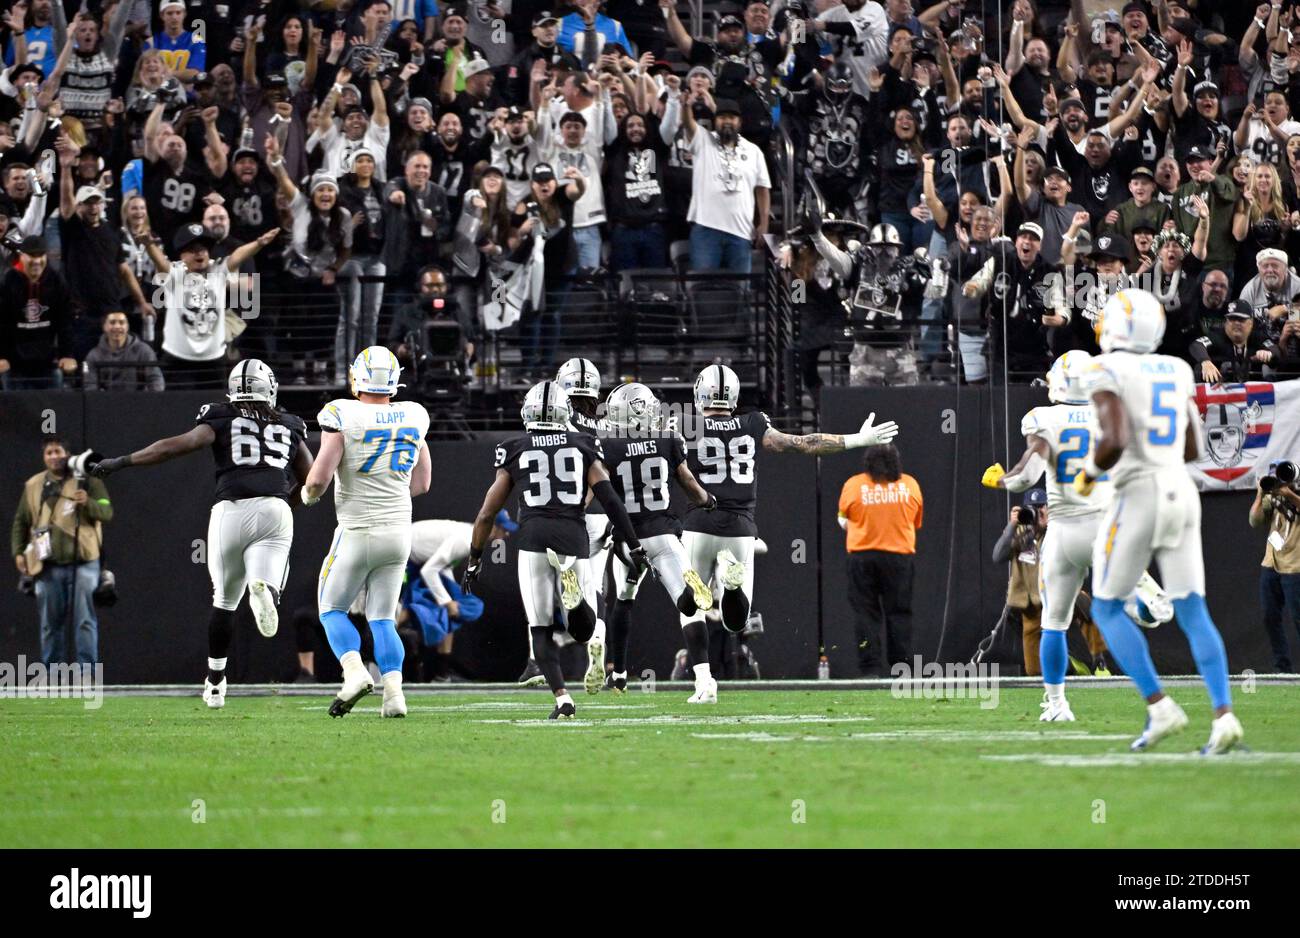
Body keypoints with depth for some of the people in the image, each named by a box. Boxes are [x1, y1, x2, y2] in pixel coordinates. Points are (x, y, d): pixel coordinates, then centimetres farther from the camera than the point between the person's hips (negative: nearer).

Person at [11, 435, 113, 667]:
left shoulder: (88, 481, 2)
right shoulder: (33, 486, 12)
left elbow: (107, 513, -6)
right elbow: (21, 522, 18)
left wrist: (88, 503, -25)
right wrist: (18, 552, 8)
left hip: (82, 562, -3)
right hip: (48, 566, 3)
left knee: (85, 619, -6)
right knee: (51, 622, 6)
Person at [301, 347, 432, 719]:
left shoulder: (344, 417, -13)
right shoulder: (413, 418, 3)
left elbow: (319, 478, -17)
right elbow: (422, 483, 12)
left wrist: (309, 494, 6)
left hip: (358, 531, -4)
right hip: (399, 531, 4)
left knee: (332, 608, 11)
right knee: (382, 618, 12)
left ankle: (355, 673, -11)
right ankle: (394, 692, -4)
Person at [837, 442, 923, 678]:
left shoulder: (853, 485, -4)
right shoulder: (910, 485, 0)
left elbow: (844, 521, 8)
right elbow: (916, 523, 12)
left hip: (862, 556, -1)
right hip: (900, 553, 1)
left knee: (866, 613, 3)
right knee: (899, 612, 7)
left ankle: (870, 669, -3)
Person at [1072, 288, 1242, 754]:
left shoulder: (1108, 373, -10)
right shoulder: (1176, 372, 12)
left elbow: (1114, 441, -22)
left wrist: (1089, 473, -3)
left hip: (1138, 497, -6)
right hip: (1182, 493, 6)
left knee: (1106, 609, 7)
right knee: (1192, 613, 4)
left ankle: (1160, 707, -4)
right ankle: (1224, 715, -11)